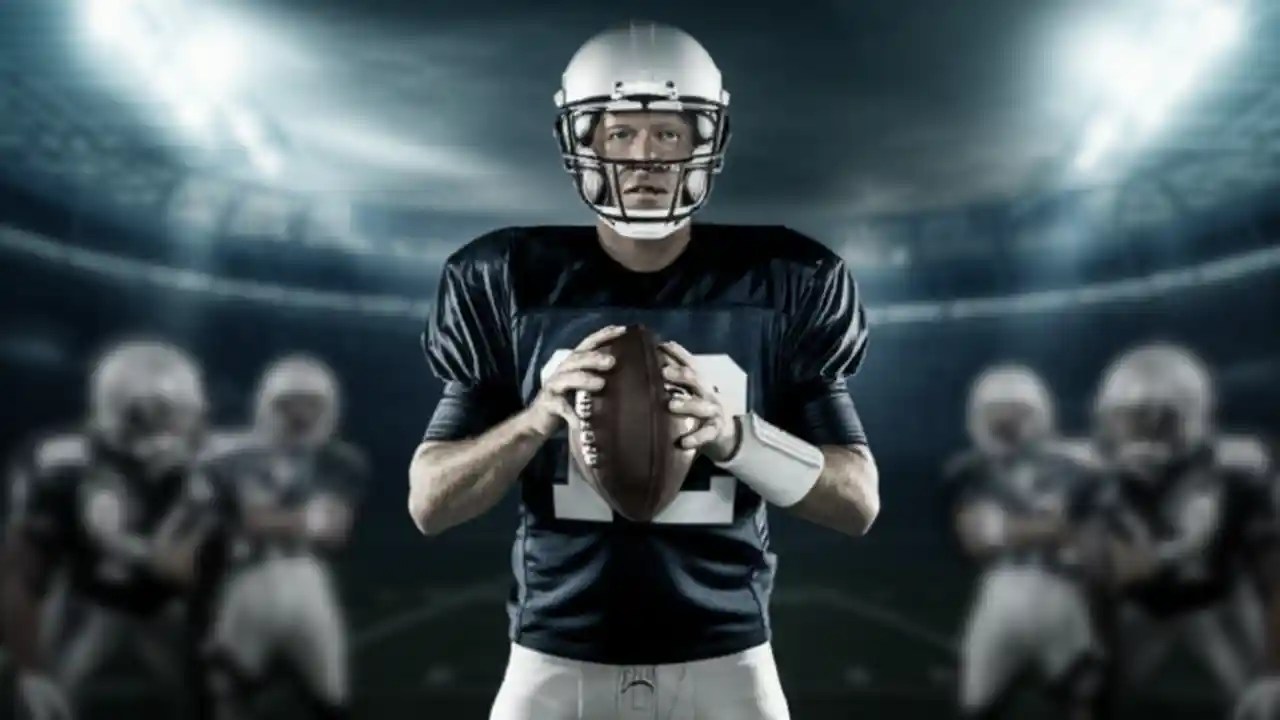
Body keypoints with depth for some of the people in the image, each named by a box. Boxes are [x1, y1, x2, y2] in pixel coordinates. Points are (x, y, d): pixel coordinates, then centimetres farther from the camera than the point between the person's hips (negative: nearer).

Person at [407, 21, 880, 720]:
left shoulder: (777, 285, -3)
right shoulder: (514, 284, -3)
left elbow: (859, 503, -3)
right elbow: (429, 504, -2)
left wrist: (733, 433, -20)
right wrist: (541, 417, -20)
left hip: (724, 661, 0)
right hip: (557, 661, 0)